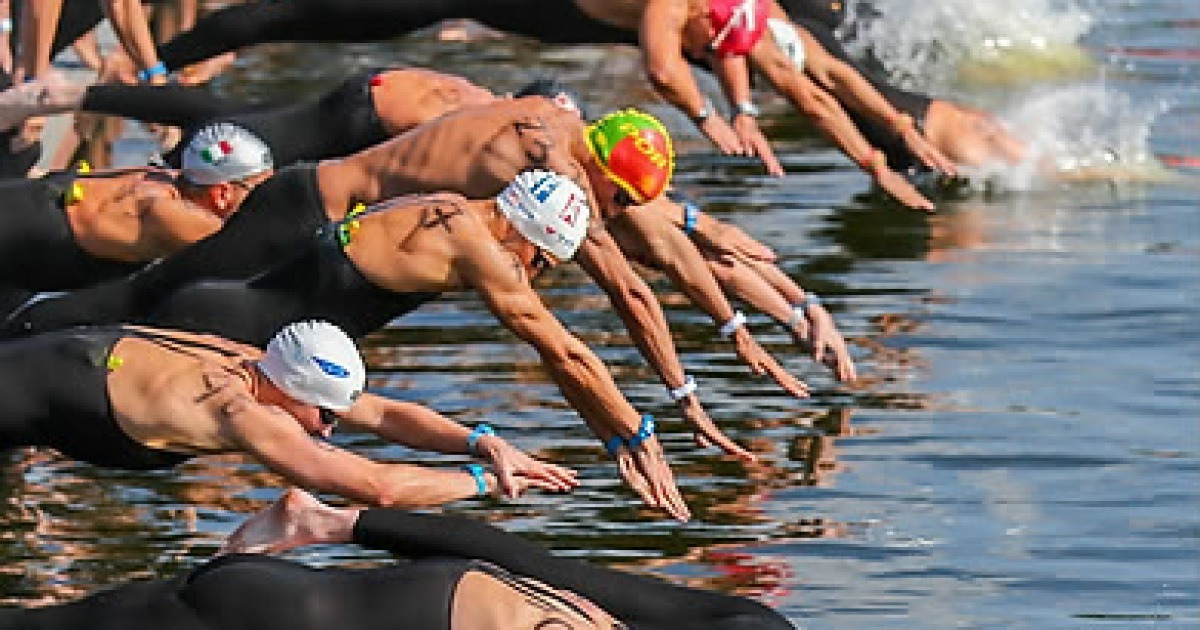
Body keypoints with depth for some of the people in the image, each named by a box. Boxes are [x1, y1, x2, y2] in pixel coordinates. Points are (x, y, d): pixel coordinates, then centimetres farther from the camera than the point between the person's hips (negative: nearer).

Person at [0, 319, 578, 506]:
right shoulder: (247, 414, -36)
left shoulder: (270, 370, -12)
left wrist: (484, 444, -16)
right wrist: (486, 482, -30)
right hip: (50, 387, -8)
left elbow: (386, 414, -2)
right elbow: (377, 486, -40)